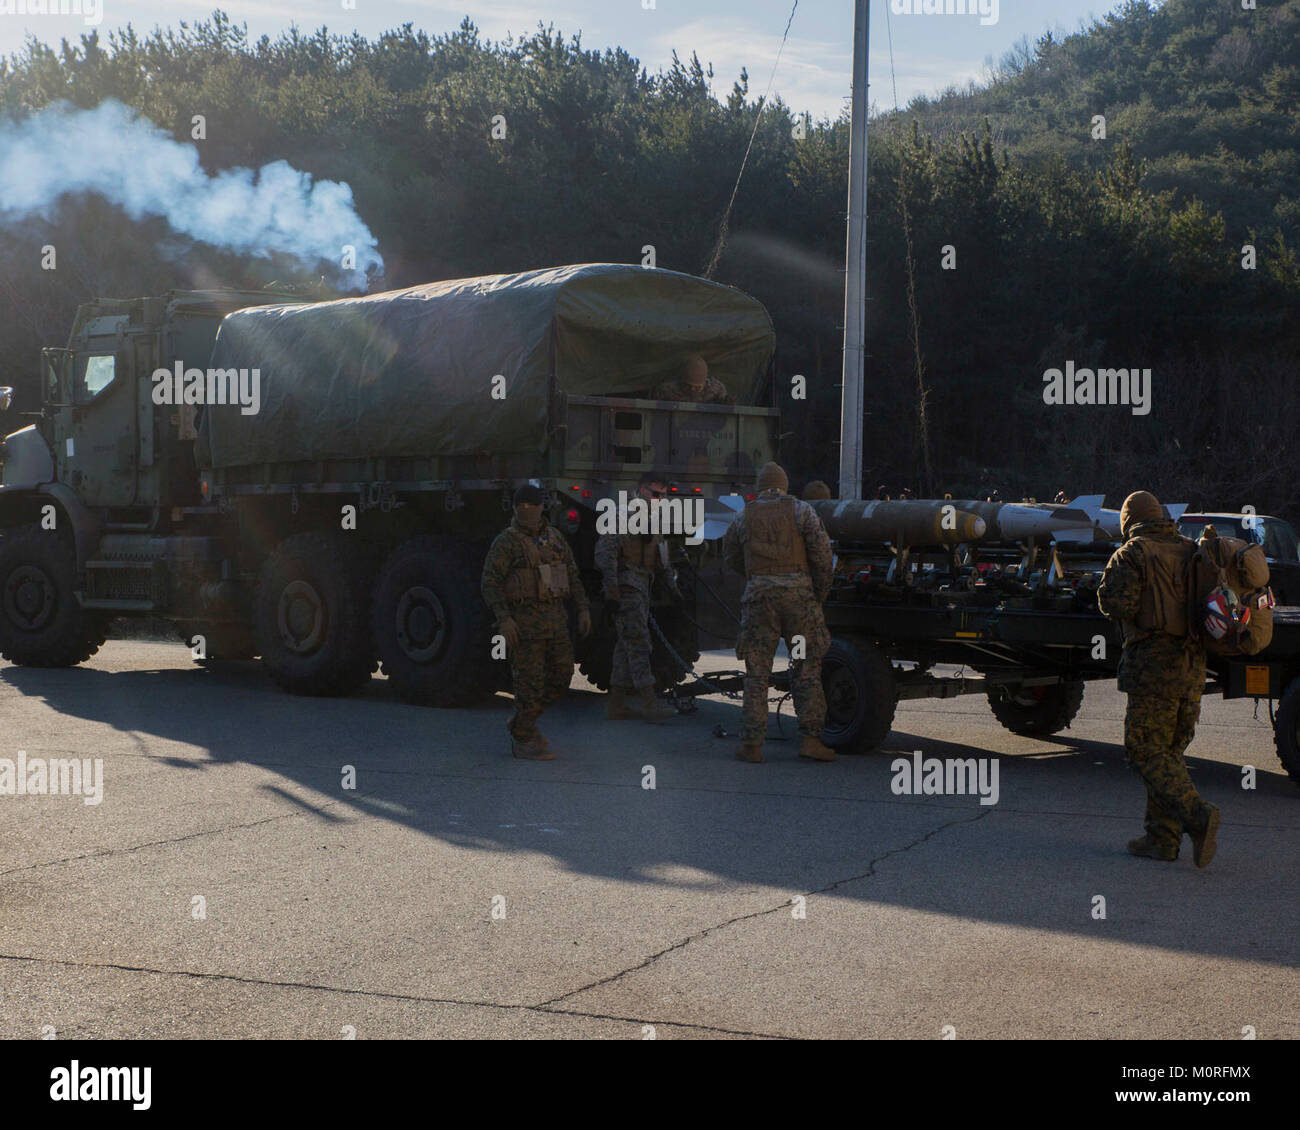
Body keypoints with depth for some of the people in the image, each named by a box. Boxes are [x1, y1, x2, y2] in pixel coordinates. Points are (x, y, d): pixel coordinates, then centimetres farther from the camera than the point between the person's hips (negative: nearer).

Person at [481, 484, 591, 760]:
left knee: (561, 676, 9)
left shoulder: (554, 537, 11)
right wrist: (503, 618, -23)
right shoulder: (506, 541, -8)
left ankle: (523, 721, 26)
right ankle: (523, 741, 6)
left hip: (555, 618, 7)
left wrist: (583, 609, 6)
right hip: (523, 621, -7)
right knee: (530, 681, -5)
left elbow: (572, 575, 15)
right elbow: (490, 583, -12)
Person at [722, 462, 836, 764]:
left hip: (759, 594, 1)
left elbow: (730, 555, 21)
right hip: (798, 592, -1)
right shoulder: (800, 510, 4)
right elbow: (822, 552, -2)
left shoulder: (744, 516, 10)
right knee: (807, 669, 6)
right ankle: (810, 737, 0)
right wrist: (820, 593, 8)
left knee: (756, 671, 4)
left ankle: (752, 744, 1)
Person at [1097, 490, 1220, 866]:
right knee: (1169, 750, 14)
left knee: (1146, 752, -3)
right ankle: (1162, 838, 12)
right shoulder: (1190, 551, 12)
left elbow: (1117, 603, -16)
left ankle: (1198, 816, -21)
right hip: (1192, 665, 6)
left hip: (1153, 664, -6)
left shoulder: (1132, 555, -6)